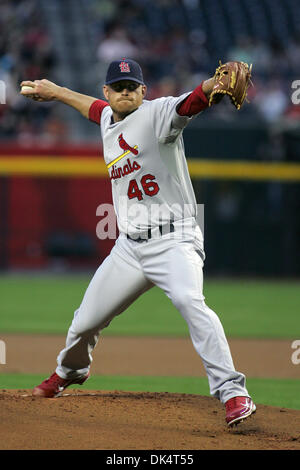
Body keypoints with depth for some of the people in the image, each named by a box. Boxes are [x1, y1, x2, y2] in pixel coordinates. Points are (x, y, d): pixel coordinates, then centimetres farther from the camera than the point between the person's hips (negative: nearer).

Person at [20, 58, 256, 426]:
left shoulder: (157, 113, -10)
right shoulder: (108, 120, 13)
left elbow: (192, 101, -30)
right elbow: (95, 108, 38)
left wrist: (223, 81, -50)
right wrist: (54, 91, 49)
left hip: (173, 240, -7)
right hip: (129, 246, 7)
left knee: (188, 299, -33)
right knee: (87, 319, 13)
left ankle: (233, 393, -35)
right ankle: (70, 371, 46)